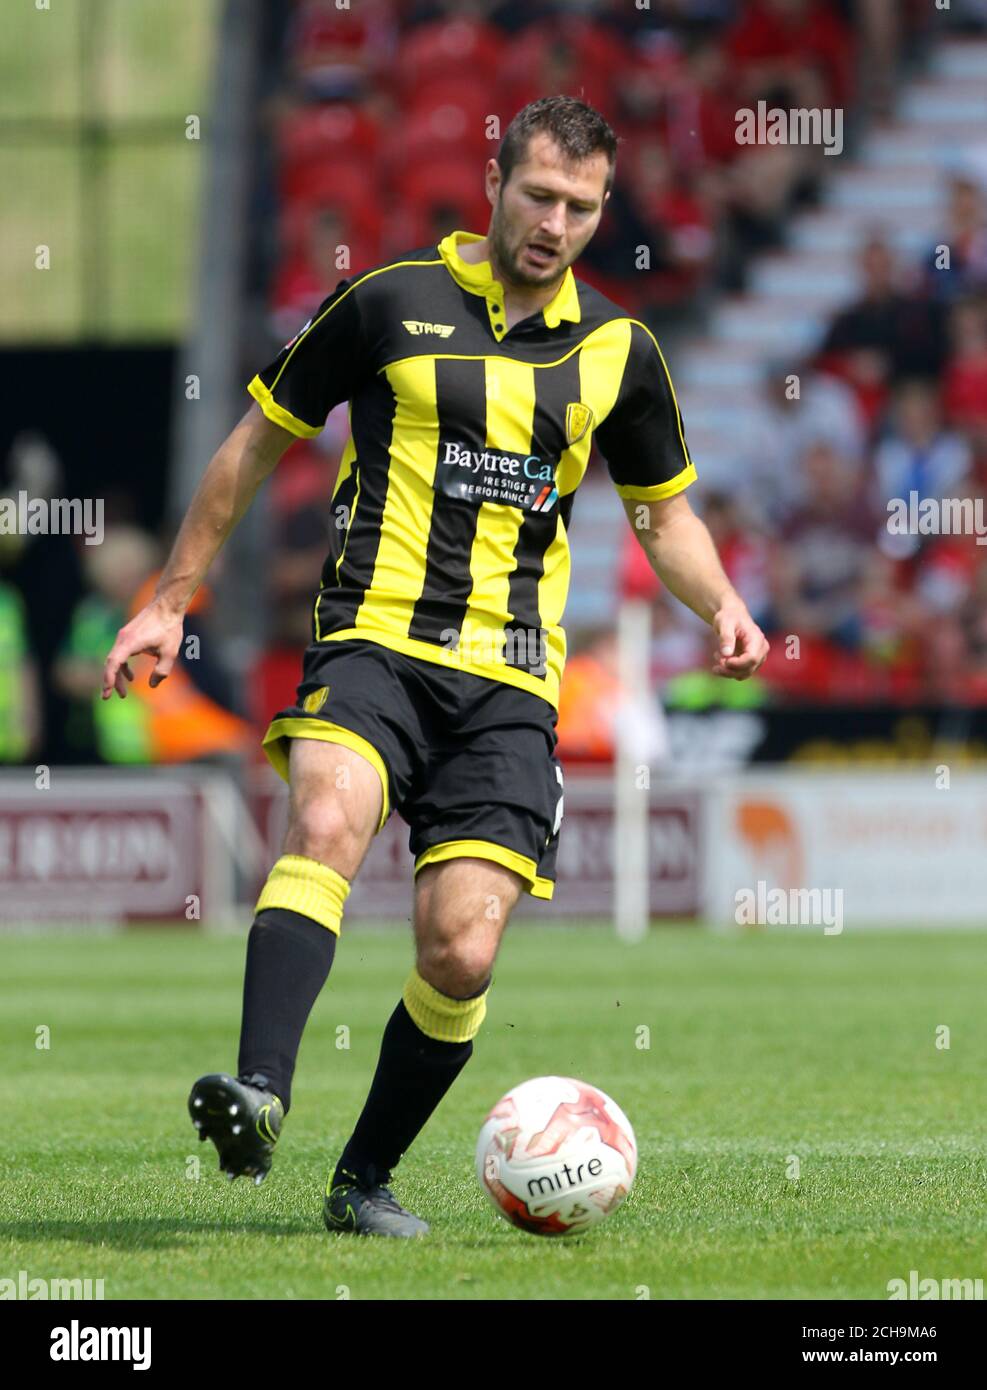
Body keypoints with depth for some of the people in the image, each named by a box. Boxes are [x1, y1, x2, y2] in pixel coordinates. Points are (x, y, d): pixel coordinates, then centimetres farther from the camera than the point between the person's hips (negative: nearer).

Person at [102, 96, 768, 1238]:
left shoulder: (614, 350, 12)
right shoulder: (389, 303, 4)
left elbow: (665, 510, 25)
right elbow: (258, 439, 13)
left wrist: (723, 606, 5)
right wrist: (171, 601, 12)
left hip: (509, 682, 2)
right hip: (375, 640, -2)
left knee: (461, 954, -10)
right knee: (327, 823, -33)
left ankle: (363, 1180, 11)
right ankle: (260, 1094, -46)